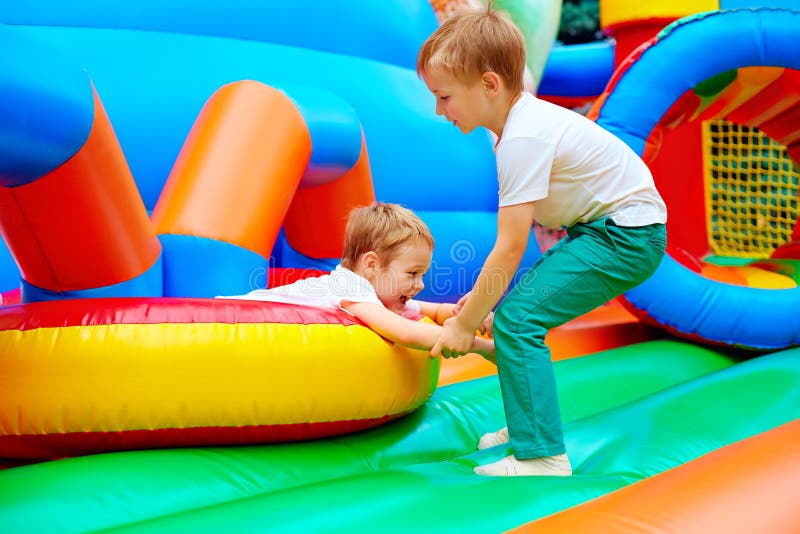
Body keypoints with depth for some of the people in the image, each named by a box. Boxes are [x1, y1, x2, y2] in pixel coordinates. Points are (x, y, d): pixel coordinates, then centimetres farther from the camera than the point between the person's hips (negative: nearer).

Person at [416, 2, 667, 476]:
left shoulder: (523, 140, -24)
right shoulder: (524, 119, 6)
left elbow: (510, 247, -24)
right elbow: (519, 235, 9)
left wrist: (465, 324, -14)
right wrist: (484, 297, 8)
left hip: (626, 236, -10)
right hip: (604, 227, 10)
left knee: (517, 317, -17)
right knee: (521, 303, 11)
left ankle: (543, 457, -13)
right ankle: (530, 424, 24)